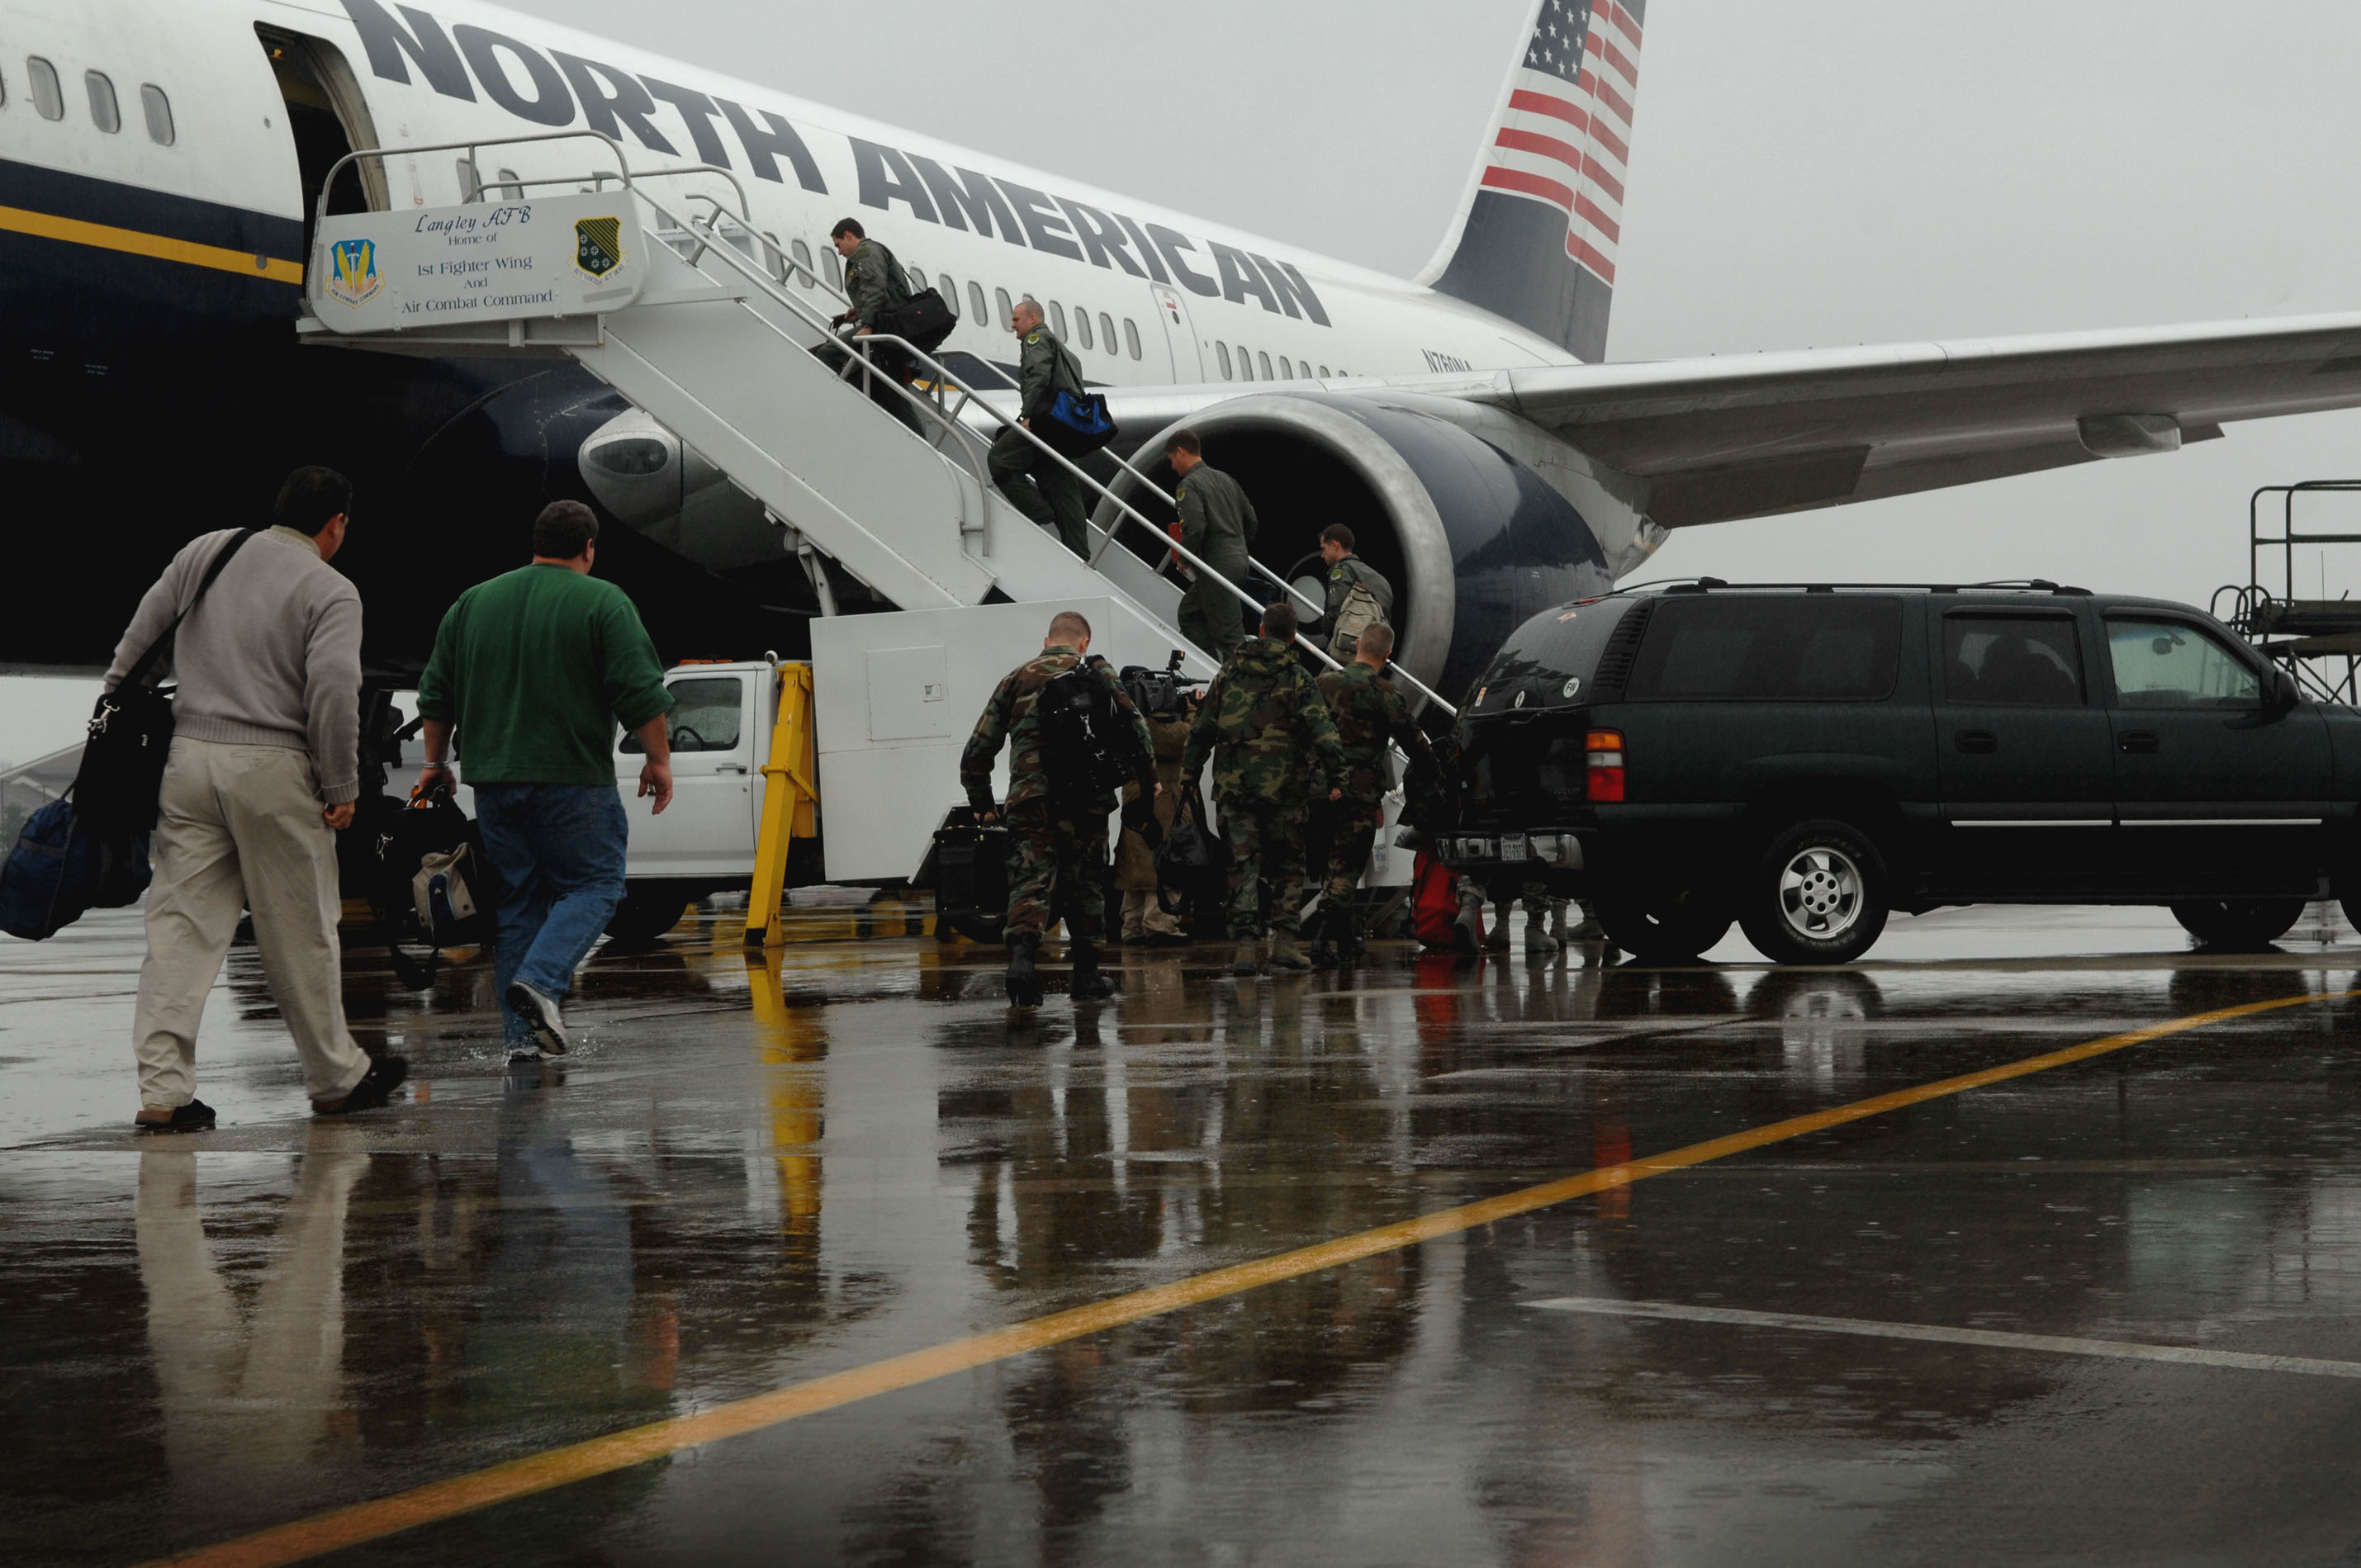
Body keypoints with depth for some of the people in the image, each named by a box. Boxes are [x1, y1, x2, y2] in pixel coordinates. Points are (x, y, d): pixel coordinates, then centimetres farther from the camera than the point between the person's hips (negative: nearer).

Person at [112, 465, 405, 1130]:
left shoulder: (203, 552, 11)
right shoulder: (331, 591, -5)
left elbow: (137, 641, 14)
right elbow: (333, 691, -15)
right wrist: (341, 788, -7)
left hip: (189, 756, 5)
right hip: (272, 771, -4)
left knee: (180, 923, 4)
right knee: (301, 931, 7)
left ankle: (163, 1088, -2)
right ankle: (336, 1079, 21)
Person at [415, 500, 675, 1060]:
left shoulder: (473, 602, 12)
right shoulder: (603, 603, -4)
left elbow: (436, 695, 16)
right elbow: (641, 693, -10)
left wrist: (435, 762, 25)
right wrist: (658, 759, 0)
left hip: (494, 781, 5)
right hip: (573, 780, -5)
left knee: (518, 899, 10)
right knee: (593, 884, 5)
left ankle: (522, 1034, 6)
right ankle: (541, 980, -18)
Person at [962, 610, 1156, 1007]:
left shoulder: (1015, 680, 15)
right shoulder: (1096, 673, 10)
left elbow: (978, 750, 13)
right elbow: (1134, 727, -1)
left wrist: (982, 805, 22)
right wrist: (1147, 781, 11)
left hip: (1030, 800, 0)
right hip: (1086, 799, 0)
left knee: (1030, 883, -5)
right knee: (1085, 884, 13)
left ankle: (1021, 953, -31)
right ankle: (1085, 976, 18)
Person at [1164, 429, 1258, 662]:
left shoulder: (1189, 485, -11)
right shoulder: (1225, 479, 16)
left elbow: (1195, 527, -24)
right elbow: (1251, 519, 18)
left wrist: (1184, 559, -8)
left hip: (1216, 564, -9)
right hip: (1239, 560, 9)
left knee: (1229, 633, -6)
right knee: (1189, 613, 21)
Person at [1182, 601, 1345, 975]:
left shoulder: (1229, 674, 7)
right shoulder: (1297, 678, -3)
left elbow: (1201, 729, 11)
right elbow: (1323, 732, -10)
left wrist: (1188, 773, 18)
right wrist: (1335, 779, -8)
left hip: (1234, 786, 2)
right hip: (1284, 787, -2)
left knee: (1243, 866, 4)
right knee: (1287, 865, 10)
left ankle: (1245, 947, -5)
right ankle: (1283, 941, 4)